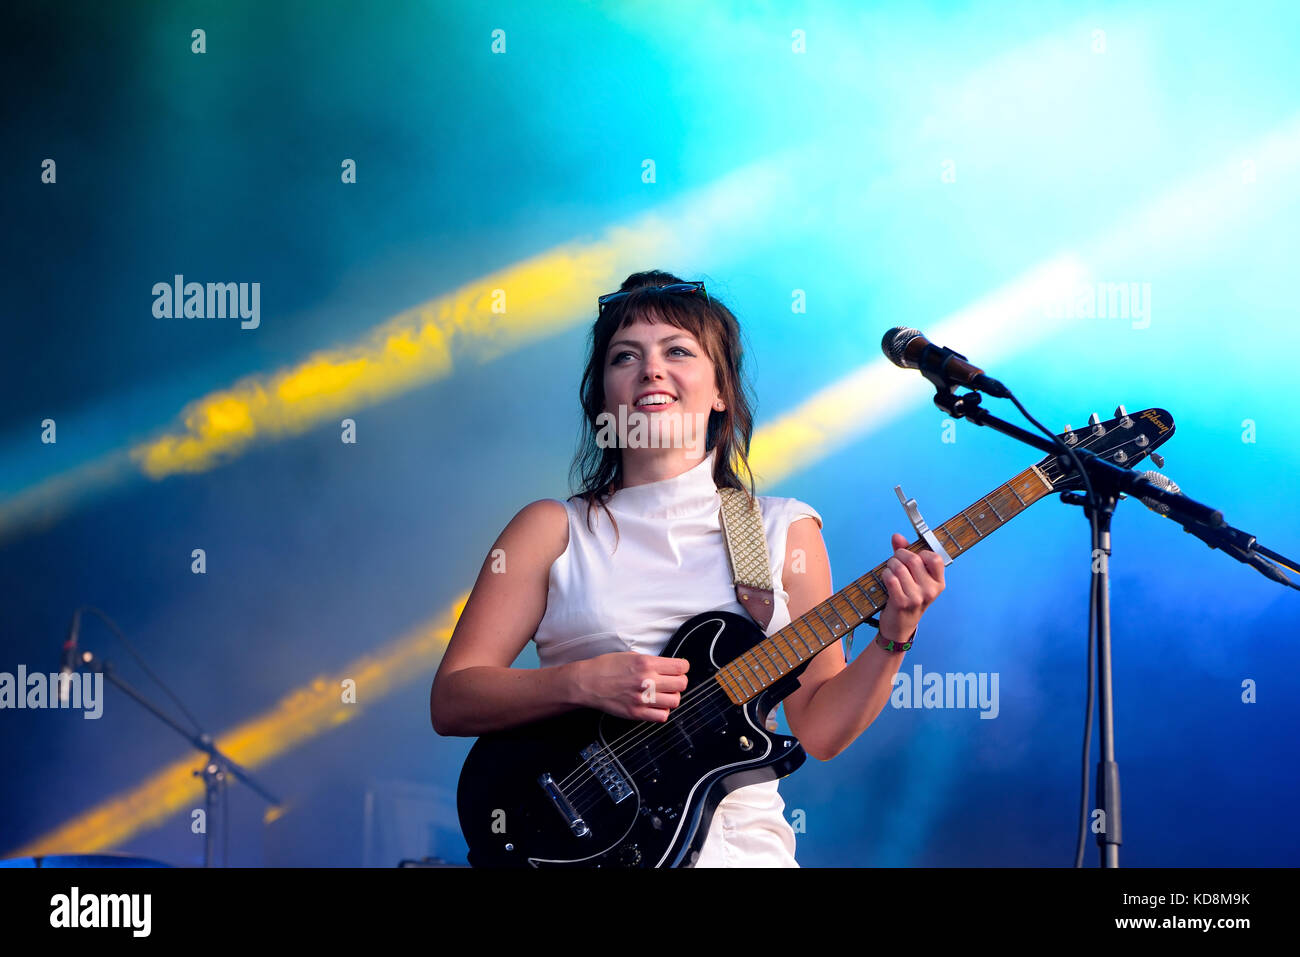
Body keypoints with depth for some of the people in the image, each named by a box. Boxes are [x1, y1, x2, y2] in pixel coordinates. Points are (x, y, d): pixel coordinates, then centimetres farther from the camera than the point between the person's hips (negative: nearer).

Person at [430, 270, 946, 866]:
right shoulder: (553, 529, 8)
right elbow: (450, 701, 3)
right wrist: (583, 683, -10)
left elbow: (818, 730, 10)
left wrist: (892, 638, -5)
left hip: (740, 841, 2)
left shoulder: (785, 530, 11)